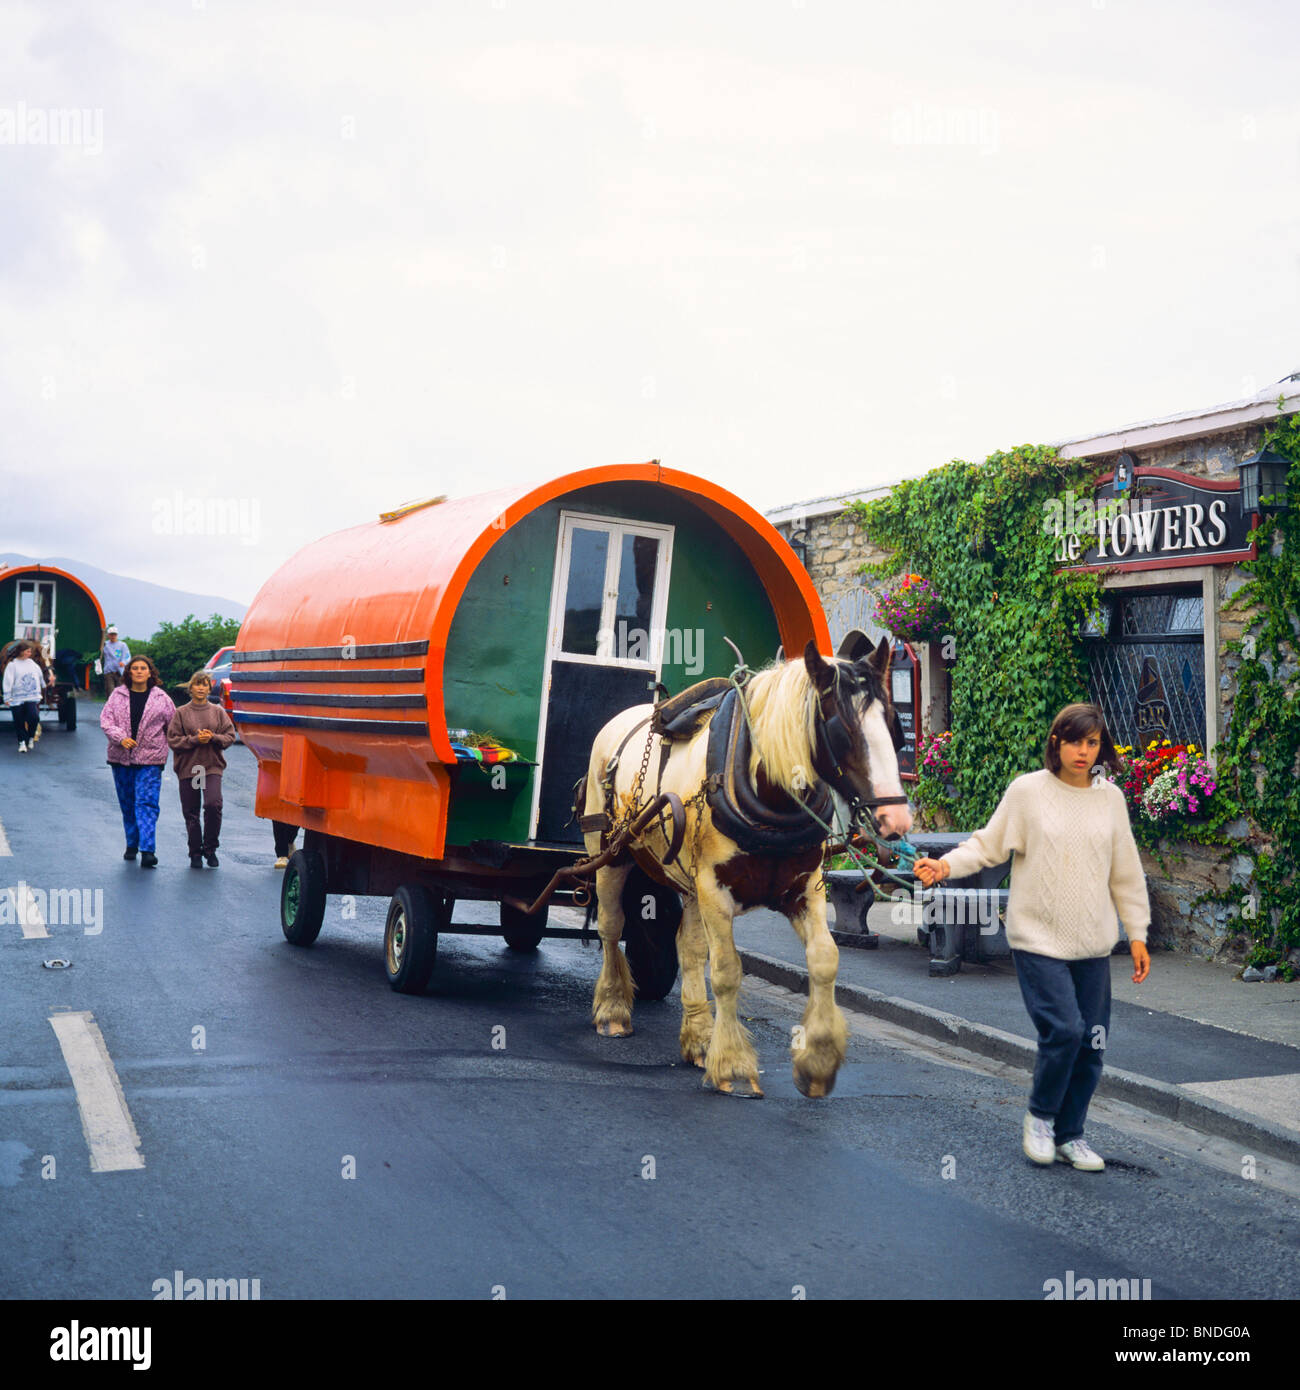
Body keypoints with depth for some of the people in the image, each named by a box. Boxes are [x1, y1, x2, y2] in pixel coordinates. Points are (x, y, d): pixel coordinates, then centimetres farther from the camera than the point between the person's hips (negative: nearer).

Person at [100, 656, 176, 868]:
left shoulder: (161, 698, 2)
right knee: (127, 804, 12)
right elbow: (105, 720, -2)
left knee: (146, 803, -12)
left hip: (150, 758, -3)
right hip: (121, 757, 3)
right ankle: (132, 844, 27)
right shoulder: (118, 695, 5)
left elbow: (174, 726, 9)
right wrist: (121, 738, -16)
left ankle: (148, 851, -17)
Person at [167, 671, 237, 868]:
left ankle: (210, 848, 0)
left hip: (213, 765, 0)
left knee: (213, 804, -18)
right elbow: (173, 739, -1)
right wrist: (195, 739, -14)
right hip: (187, 767, 0)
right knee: (191, 812, 4)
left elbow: (230, 736, 6)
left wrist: (213, 738, -12)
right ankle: (195, 854, 16)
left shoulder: (218, 711, 8)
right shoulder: (181, 713, 4)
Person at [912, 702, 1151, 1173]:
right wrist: (946, 865, -16)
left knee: (1091, 1042, 5)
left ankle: (1069, 1134, 24)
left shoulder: (1110, 799, 6)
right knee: (1063, 1029, -16)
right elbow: (989, 844, 1)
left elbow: (1126, 873, 13)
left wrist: (1137, 934, 13)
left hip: (1093, 943, 4)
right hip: (1038, 939, -4)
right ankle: (1039, 1116, 11)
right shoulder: (1028, 791, -4)